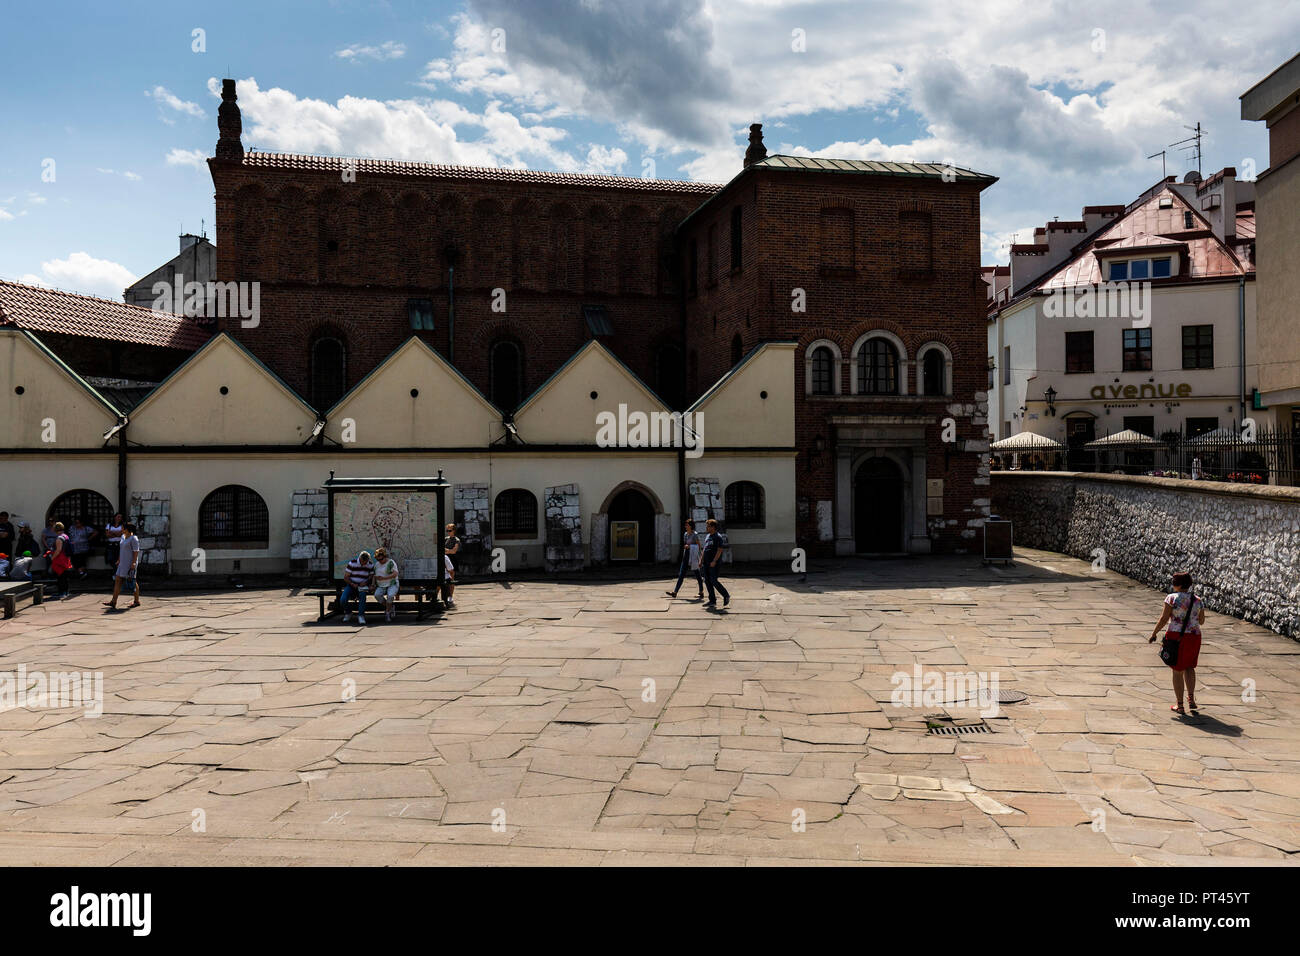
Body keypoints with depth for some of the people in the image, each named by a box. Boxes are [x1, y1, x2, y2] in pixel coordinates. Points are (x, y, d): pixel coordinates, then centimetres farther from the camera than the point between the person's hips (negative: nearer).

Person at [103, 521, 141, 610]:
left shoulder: (133, 539, -13)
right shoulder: (123, 537, 14)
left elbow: (136, 552, -17)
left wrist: (134, 563, -23)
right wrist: (119, 561, 20)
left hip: (130, 564, -9)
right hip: (123, 563, 9)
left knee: (132, 582, 0)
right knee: (117, 580, 3)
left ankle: (137, 601, 10)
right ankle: (113, 601, 3)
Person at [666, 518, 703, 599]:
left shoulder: (695, 535, -9)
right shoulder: (685, 534, 12)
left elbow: (699, 546, -8)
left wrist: (689, 546, -16)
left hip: (693, 557, -7)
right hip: (686, 556, 7)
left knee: (697, 575, 3)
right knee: (681, 574, 1)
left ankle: (701, 593, 13)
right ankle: (675, 592, -2)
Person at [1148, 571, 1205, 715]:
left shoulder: (1172, 598, -11)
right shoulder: (1198, 600, 2)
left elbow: (1163, 619, -13)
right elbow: (1201, 621, 12)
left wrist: (1154, 634, -2)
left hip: (1176, 637, -4)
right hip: (1194, 637, 4)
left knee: (1178, 671, 6)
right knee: (1189, 667, 22)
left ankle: (1180, 705, 12)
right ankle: (1191, 698, 9)